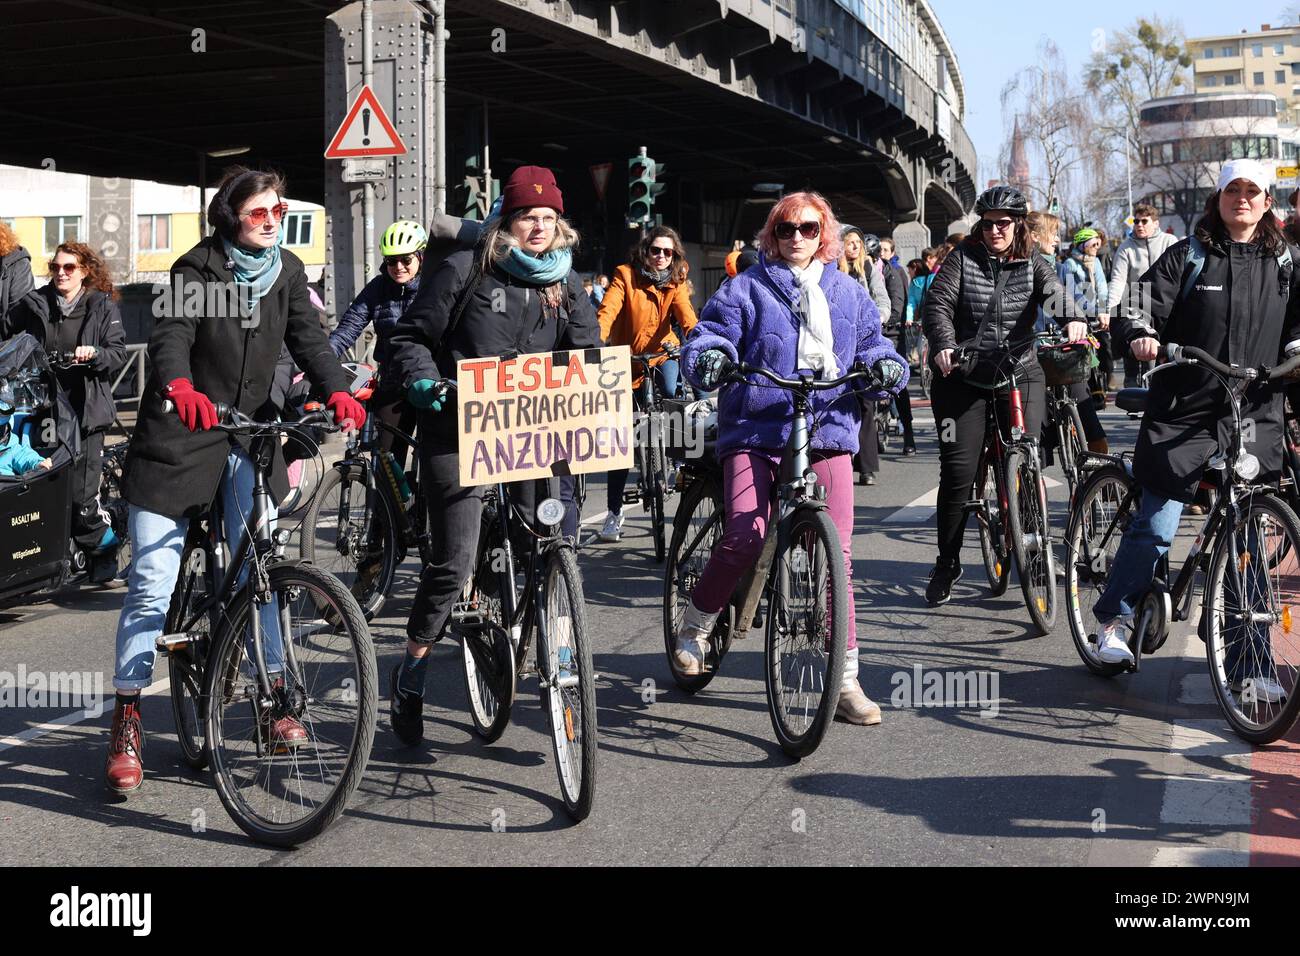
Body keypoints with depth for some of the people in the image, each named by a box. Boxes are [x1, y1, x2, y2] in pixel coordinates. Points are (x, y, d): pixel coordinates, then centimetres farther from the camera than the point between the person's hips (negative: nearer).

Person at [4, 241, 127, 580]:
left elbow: (119, 354, -3)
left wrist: (94, 354, -21)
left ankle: (104, 552, 13)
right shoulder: (34, 304, 9)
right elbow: (5, 333, 22)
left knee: (81, 495, -8)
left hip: (85, 411, -3)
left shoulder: (103, 307, 2)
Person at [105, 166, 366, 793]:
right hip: (179, 434, -4)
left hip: (251, 434, 4)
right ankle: (127, 723, 3)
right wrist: (179, 387, -44)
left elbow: (308, 338, -3)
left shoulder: (287, 271, 6)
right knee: (153, 583, -4)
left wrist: (337, 392, -23)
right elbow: (171, 335, -22)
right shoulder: (197, 268, -7)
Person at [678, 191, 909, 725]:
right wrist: (708, 359, -23)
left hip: (829, 434, 3)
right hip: (755, 431, -2)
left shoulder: (849, 294, 17)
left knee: (836, 554, -5)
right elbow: (710, 336, 1)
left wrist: (886, 366, -5)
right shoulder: (747, 289, 7)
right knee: (745, 538, -20)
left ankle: (844, 679, 4)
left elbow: (870, 346, 19)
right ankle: (695, 627, 8)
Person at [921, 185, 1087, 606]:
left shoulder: (1032, 264, 7)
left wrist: (1073, 320, -36)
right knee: (958, 471, -6)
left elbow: (1055, 293, -12)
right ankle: (947, 563, 8)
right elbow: (938, 303, -9)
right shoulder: (963, 258, 3)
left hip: (1020, 373, 1)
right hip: (963, 376, -1)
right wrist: (944, 345, -29)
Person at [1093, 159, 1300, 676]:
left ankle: (1247, 665, 12)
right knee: (1155, 526, -6)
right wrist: (1140, 334, -24)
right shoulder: (1187, 256, 3)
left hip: (1256, 419, 3)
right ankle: (1114, 619, 18)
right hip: (1184, 415, -2)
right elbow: (1145, 305, -3)